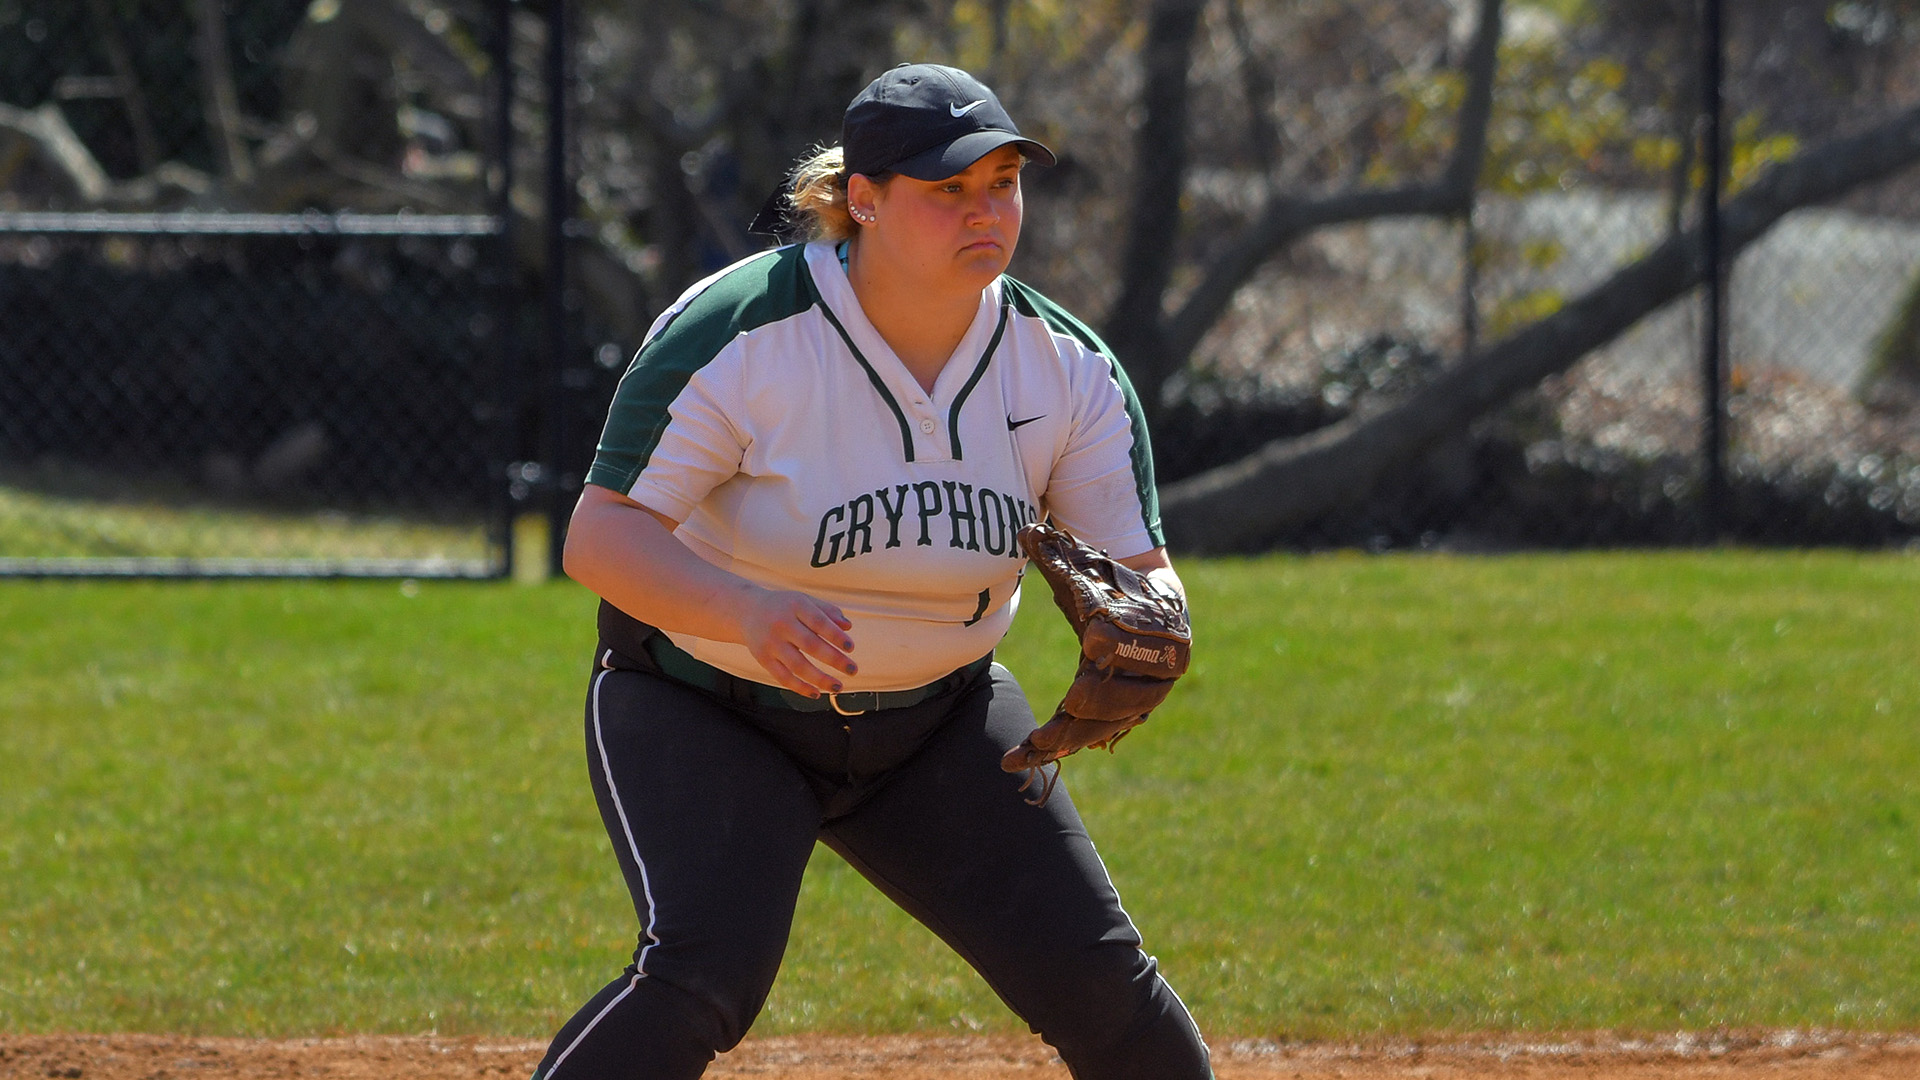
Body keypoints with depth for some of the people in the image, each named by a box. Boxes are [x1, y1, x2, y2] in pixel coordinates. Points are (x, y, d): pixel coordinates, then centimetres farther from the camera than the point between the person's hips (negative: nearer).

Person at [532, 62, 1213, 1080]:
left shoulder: (1068, 371, -10)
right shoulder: (737, 337, -24)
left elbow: (1141, 575, -8)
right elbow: (600, 536, -28)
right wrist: (747, 611, -47)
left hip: (935, 724, 4)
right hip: (702, 716, -4)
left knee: (1094, 980, -3)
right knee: (705, 971, -28)